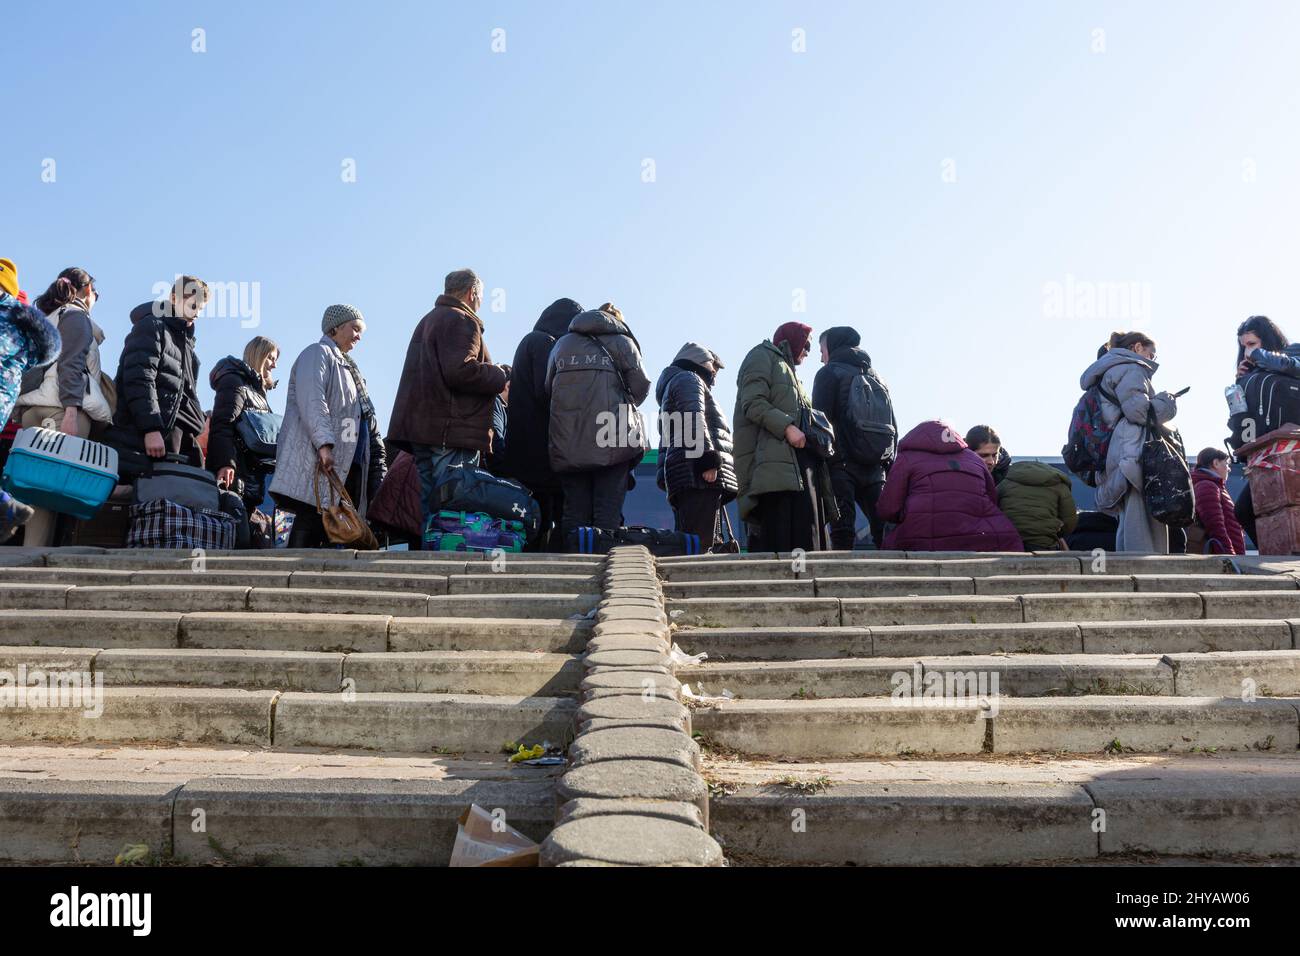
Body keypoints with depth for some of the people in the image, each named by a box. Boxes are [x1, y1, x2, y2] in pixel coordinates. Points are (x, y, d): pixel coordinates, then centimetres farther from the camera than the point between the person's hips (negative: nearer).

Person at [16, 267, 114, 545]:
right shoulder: (76, 315, 6)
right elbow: (70, 365, -9)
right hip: (60, 407, -8)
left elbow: (39, 365, 26)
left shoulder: (46, 319, 31)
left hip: (31, 406, 8)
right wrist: (71, 411, -19)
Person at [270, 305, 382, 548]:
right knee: (311, 524, -14)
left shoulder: (346, 366, 29)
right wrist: (324, 443, -26)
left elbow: (362, 417, 28)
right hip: (317, 463, -9)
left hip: (345, 465, 9)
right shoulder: (318, 353, 1)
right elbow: (311, 400, -15)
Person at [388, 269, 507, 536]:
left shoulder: (428, 320, 27)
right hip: (452, 433, -10)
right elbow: (461, 371, -20)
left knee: (431, 510, 10)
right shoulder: (461, 320, -6)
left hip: (422, 430, 10)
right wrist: (500, 376, -5)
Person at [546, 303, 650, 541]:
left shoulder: (562, 344, 18)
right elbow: (641, 387, 1)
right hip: (613, 439, -3)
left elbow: (547, 389, 14)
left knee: (575, 511, 6)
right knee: (608, 512, -2)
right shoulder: (621, 341, 7)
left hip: (568, 442, 3)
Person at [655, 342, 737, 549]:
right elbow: (694, 421, -12)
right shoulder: (689, 379, 6)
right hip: (699, 473, -10)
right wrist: (708, 459, -19)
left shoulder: (673, 384, 36)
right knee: (700, 542, -20)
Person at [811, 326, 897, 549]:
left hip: (842, 465, -6)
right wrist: (890, 467, 18)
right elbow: (893, 428, 20)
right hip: (875, 469, 6)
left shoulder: (829, 373, 4)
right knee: (883, 531, 4)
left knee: (842, 531, -11)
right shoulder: (876, 378, 24)